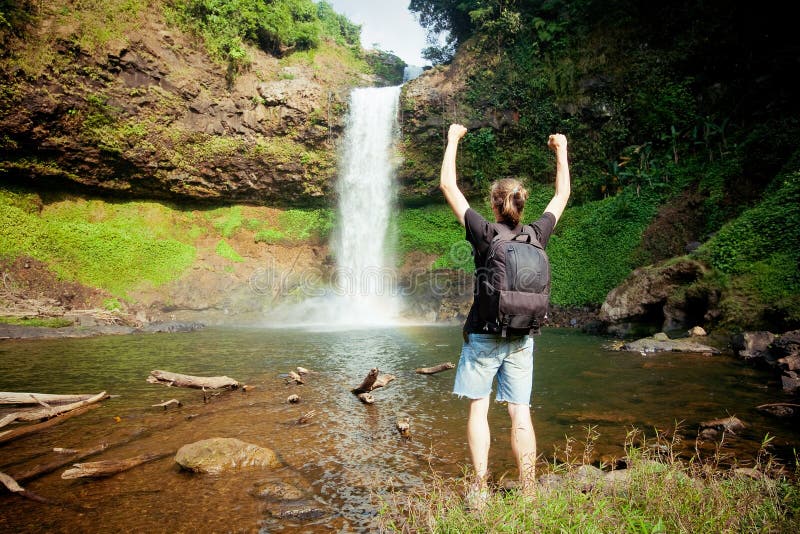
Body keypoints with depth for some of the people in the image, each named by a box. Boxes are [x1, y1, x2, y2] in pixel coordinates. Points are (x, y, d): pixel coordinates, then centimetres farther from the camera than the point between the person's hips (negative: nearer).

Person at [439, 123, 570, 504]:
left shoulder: (484, 233, -10)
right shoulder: (537, 235, -2)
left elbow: (448, 186, -3)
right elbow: (562, 195, 16)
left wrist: (453, 140, 9)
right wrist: (561, 152, 28)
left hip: (483, 336, -3)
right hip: (521, 338, 3)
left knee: (478, 408, 6)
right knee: (520, 413, 7)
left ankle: (480, 489, 6)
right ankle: (528, 492, 13)